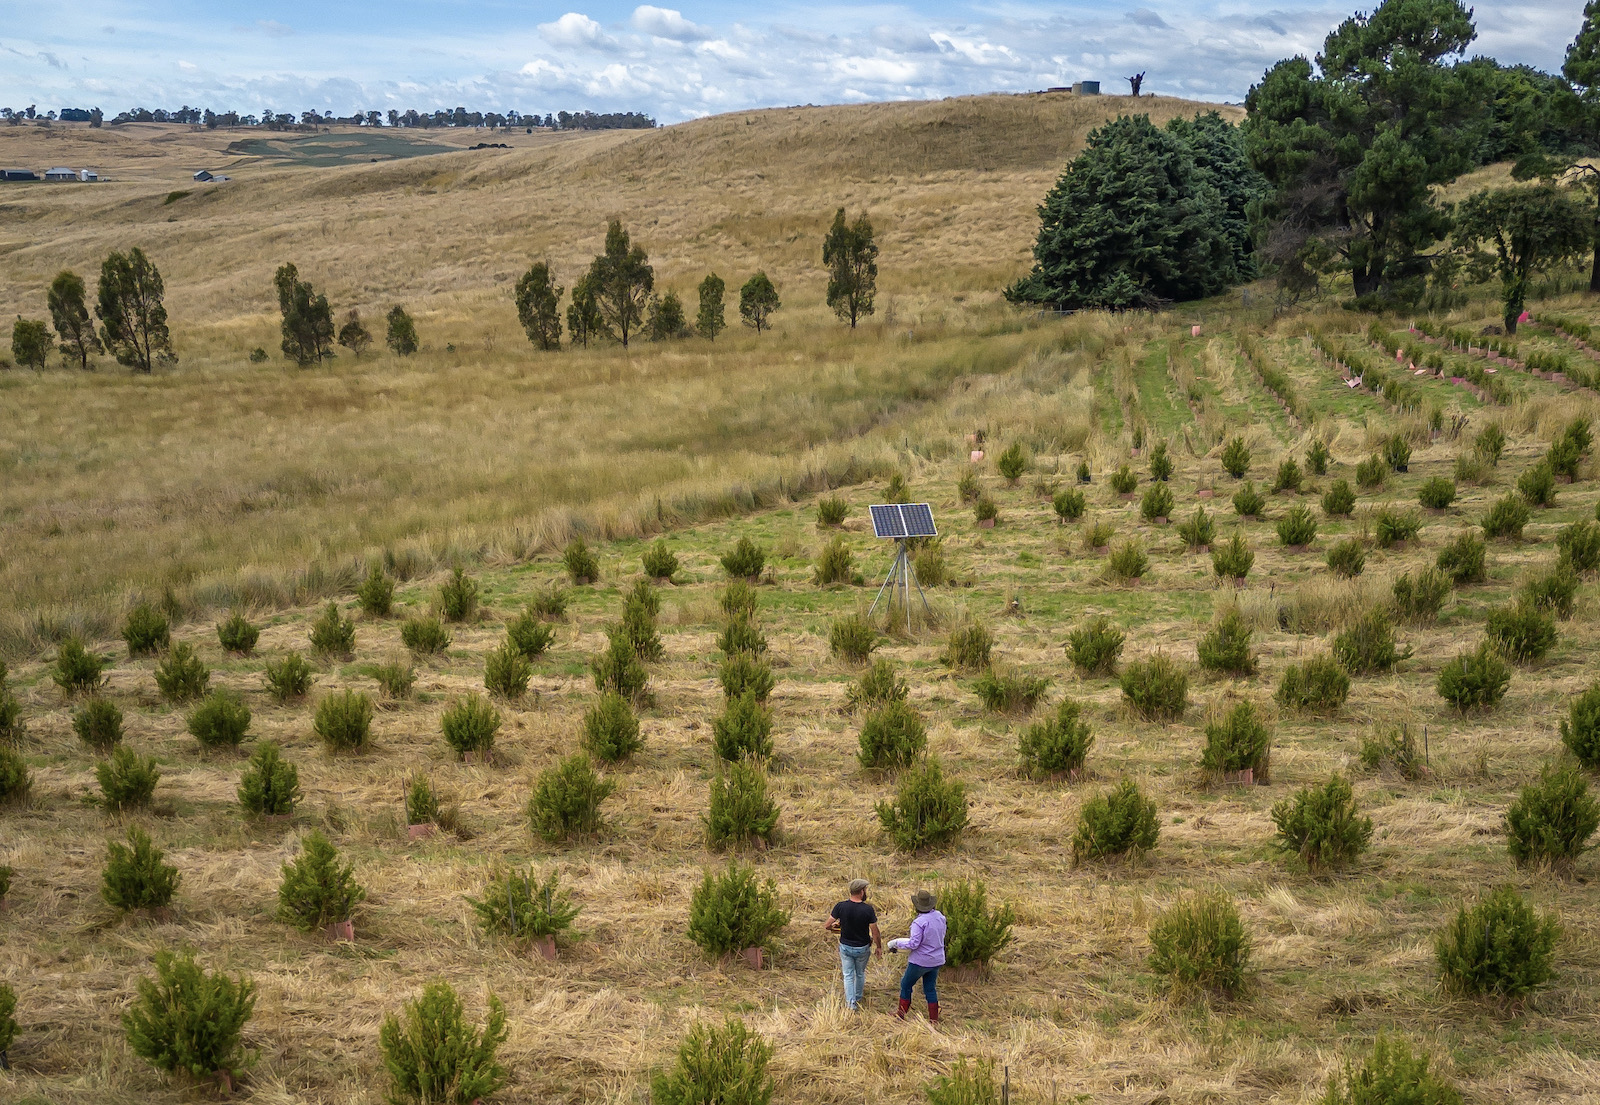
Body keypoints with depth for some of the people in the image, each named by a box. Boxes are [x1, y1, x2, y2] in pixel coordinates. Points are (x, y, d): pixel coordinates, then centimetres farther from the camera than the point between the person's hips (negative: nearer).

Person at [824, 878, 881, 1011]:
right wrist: (879, 947, 2)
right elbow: (875, 932, -13)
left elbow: (826, 925, -12)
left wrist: (828, 927, 12)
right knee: (860, 974, 23)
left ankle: (851, 1004, 9)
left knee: (848, 975, 14)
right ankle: (858, 999, 40)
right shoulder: (868, 910, -21)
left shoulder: (841, 906, -16)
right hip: (862, 948, -1)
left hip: (845, 947, 1)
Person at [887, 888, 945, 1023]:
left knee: (906, 984, 13)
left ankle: (901, 1015, 23)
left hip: (921, 961, -6)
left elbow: (913, 944, -24)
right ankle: (934, 1019, 17)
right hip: (937, 960, 6)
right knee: (930, 988, 16)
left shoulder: (919, 922, -25)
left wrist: (896, 943, -13)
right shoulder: (939, 917, -3)